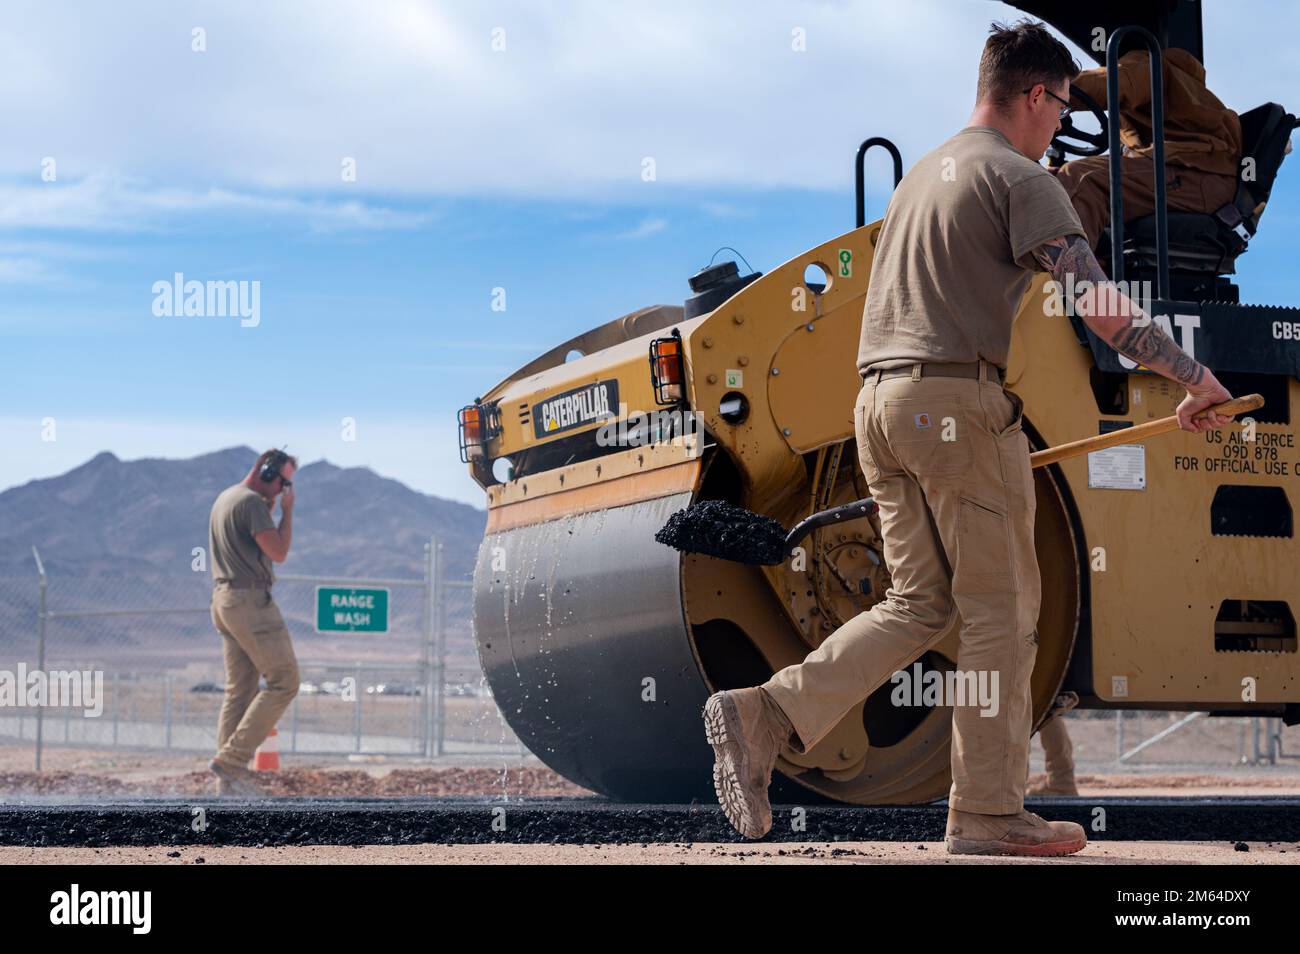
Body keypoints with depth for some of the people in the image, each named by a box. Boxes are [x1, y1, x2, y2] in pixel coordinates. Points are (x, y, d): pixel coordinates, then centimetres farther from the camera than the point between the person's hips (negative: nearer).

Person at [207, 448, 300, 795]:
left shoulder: (224, 498, 18)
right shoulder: (252, 502, -13)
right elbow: (279, 552, -15)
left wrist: (271, 508, 20)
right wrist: (287, 510, -6)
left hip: (223, 598, 10)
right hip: (250, 600, -10)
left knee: (239, 689, 9)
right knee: (284, 681, -8)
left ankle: (229, 777, 6)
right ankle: (232, 759, -13)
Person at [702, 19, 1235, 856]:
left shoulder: (924, 173, 23)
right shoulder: (1019, 177, -4)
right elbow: (1097, 303, -14)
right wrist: (1191, 375, -9)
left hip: (881, 396, 8)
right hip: (956, 399, -8)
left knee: (920, 605, 10)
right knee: (1001, 609, 0)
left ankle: (765, 716, -4)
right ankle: (989, 812, 4)